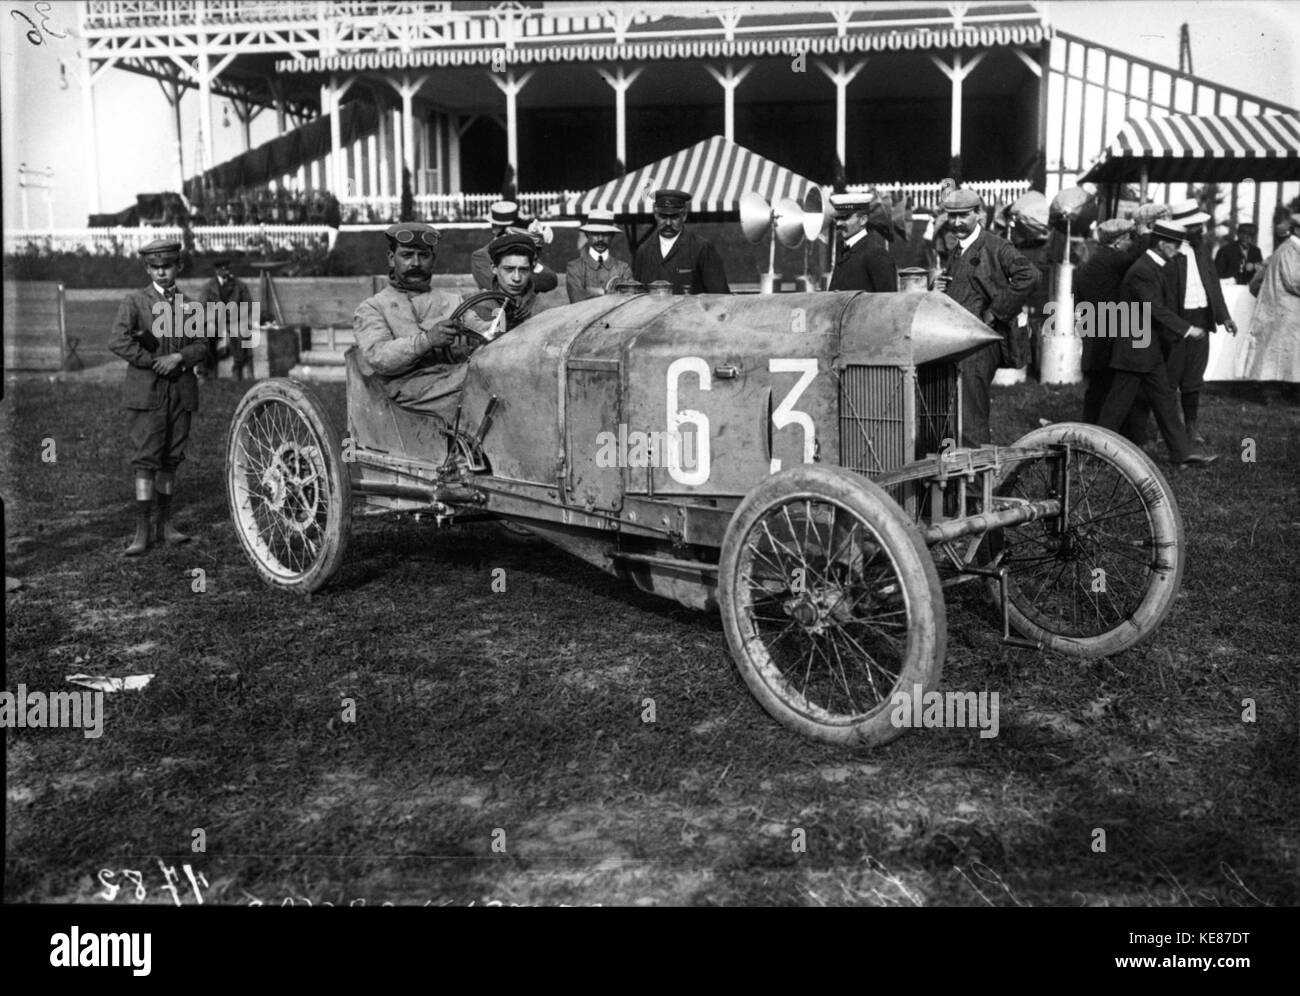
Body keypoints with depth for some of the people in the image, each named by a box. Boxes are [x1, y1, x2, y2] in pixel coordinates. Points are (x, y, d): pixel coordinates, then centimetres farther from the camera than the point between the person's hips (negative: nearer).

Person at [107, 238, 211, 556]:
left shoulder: (189, 305, 13)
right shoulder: (134, 301, 2)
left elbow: (202, 347, 6)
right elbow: (117, 341, -11)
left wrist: (177, 357, -12)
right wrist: (153, 362, -12)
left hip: (181, 391, 3)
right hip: (146, 390, -3)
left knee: (170, 459, 8)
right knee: (145, 460, -6)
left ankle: (166, 524, 16)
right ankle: (142, 531, -4)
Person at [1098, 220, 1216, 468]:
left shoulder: (1156, 268, 13)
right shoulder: (1142, 271, -19)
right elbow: (1156, 310, -22)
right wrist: (1187, 329, -20)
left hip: (1151, 349, 10)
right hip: (1135, 348, -10)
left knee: (1164, 399, 9)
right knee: (1120, 401, -1)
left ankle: (1182, 453, 12)